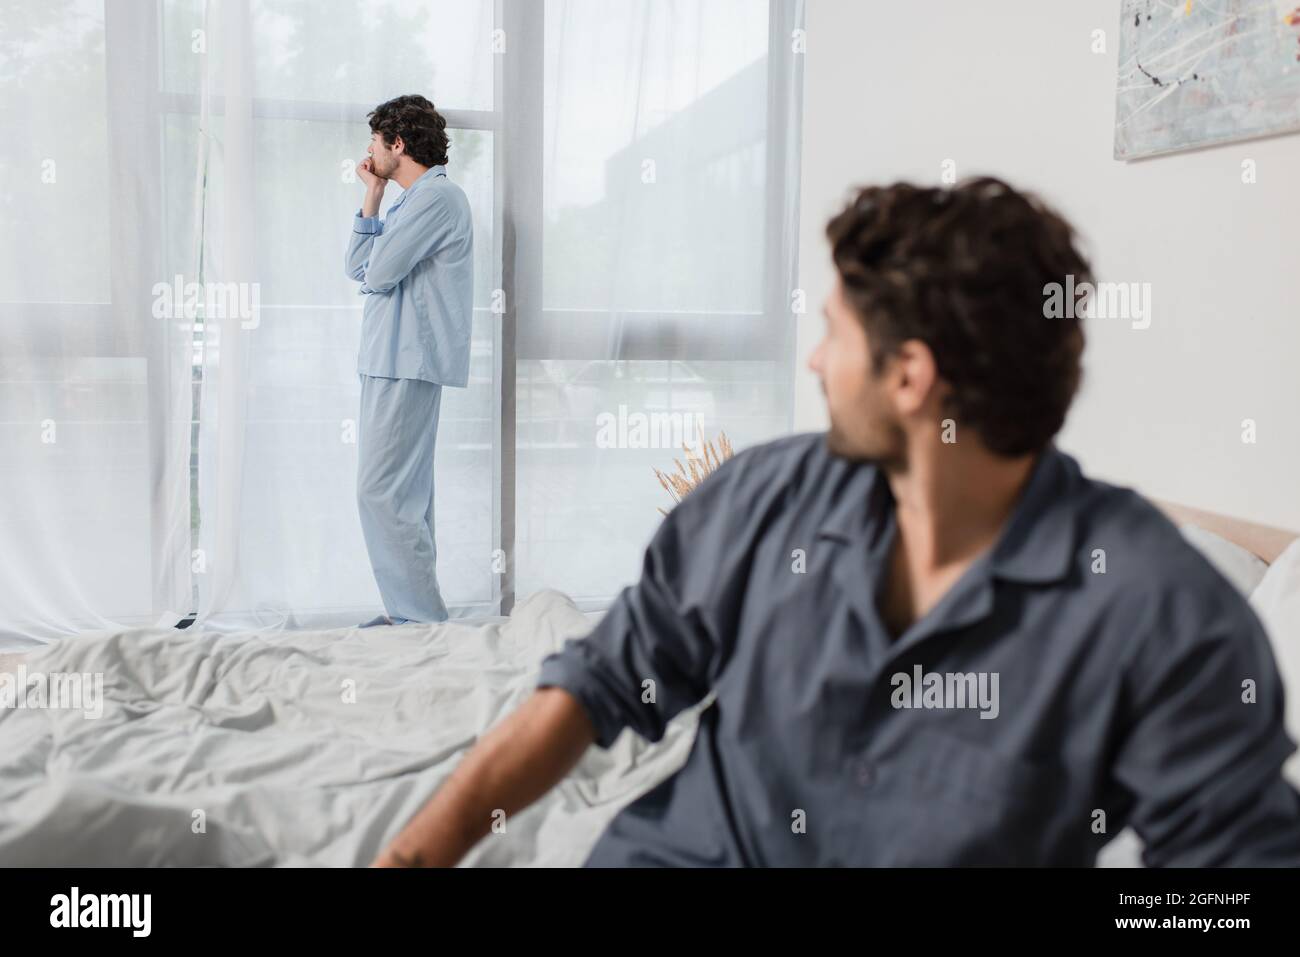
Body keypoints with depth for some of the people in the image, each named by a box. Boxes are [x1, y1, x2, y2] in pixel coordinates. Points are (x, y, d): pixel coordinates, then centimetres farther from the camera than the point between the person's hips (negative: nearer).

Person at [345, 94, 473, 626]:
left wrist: (371, 270, 6)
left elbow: (375, 272, -17)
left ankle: (421, 617, -10)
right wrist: (371, 197, 13)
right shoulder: (412, 201, 22)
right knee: (407, 493, 11)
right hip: (399, 361, 11)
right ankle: (416, 612, 16)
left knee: (381, 492, -13)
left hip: (406, 363, -11)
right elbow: (358, 267, 16)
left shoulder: (437, 196, -11)